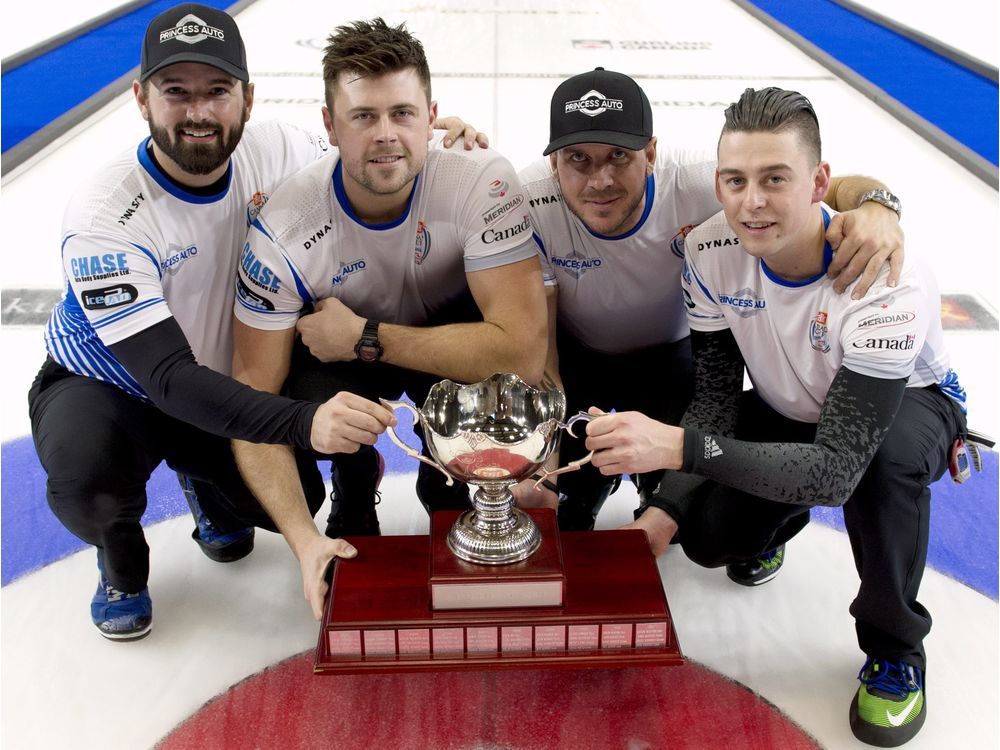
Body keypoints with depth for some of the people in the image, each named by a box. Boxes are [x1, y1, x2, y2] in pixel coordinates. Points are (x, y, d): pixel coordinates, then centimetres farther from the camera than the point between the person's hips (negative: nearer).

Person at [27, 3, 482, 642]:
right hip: (108, 388, -3)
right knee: (87, 476, -34)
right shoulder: (103, 218, -31)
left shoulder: (276, 152, -18)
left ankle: (205, 485, 23)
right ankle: (121, 564, 4)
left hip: (223, 380, 4)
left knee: (295, 500, -15)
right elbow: (168, 377, -37)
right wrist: (303, 423, -53)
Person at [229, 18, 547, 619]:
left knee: (490, 360, -34)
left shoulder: (481, 181, -31)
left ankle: (447, 494, 2)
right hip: (342, 351, 1)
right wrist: (303, 538, -37)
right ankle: (355, 502, 7)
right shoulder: (287, 231, -28)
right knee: (307, 397, -31)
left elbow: (524, 350, -38)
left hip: (450, 333, 0)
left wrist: (365, 337, -33)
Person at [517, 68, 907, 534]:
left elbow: (838, 188, -24)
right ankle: (577, 497, 20)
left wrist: (875, 207, -50)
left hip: (671, 353, 1)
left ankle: (660, 495, 21)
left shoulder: (700, 187, -33)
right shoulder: (530, 204, -31)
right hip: (575, 353, 0)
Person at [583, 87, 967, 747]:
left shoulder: (886, 279, -39)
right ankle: (775, 523, 24)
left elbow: (837, 466, -42)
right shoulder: (712, 251, -24)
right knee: (705, 534, -17)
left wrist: (681, 446, -54)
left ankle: (895, 650, -10)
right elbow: (715, 396, -16)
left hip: (908, 402, -3)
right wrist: (667, 510, -29)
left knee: (889, 455, -39)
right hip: (786, 408, 4)